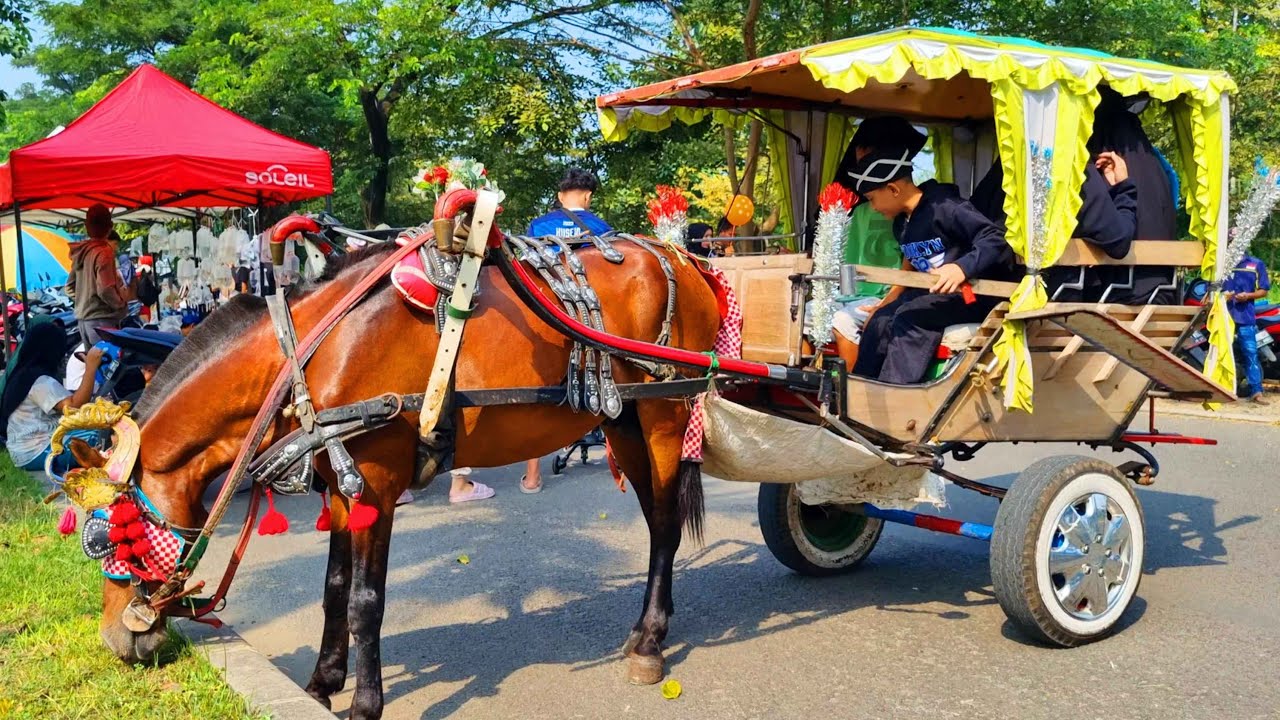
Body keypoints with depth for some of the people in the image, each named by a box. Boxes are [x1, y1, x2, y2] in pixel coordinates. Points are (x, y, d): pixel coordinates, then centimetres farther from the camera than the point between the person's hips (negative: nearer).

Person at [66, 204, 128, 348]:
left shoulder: (80, 252, 10)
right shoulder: (104, 252, -14)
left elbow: (70, 286, 18)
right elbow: (105, 290, -21)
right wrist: (122, 305, -6)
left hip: (83, 318, 8)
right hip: (101, 319, -8)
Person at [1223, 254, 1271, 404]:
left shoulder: (1256, 264, 7)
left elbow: (1263, 290, 8)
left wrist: (1248, 295, -11)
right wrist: (1221, 294, -8)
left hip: (1246, 315, -1)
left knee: (1251, 352, -7)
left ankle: (1256, 391, -8)